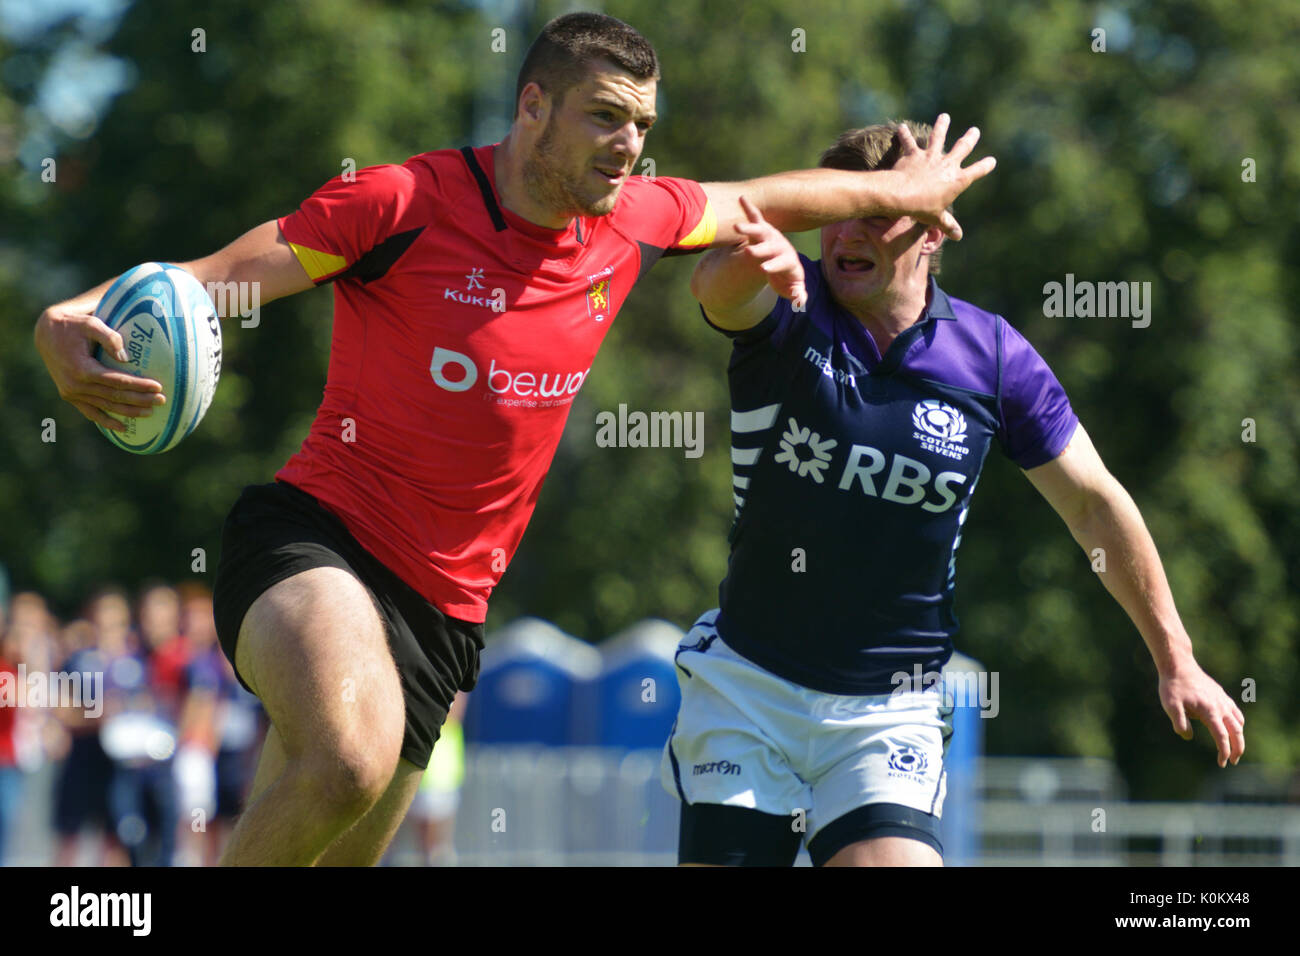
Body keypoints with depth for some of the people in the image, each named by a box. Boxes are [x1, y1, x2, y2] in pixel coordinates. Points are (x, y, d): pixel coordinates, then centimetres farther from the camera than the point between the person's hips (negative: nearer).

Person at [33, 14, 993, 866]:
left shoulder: (634, 221, 7)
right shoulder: (404, 203, -12)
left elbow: (761, 198, 27)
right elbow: (218, 274, -13)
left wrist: (898, 190, 41)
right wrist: (70, 324, -31)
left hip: (441, 606, 7)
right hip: (316, 534, -7)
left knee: (332, 853, 3)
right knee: (352, 760, -35)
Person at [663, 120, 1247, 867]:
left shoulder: (994, 357, -5)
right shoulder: (785, 312, -9)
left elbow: (1094, 504, 6)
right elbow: (716, 287, -34)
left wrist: (1176, 662, 7)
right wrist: (752, 262, -60)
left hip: (891, 714, 0)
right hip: (743, 691, 0)